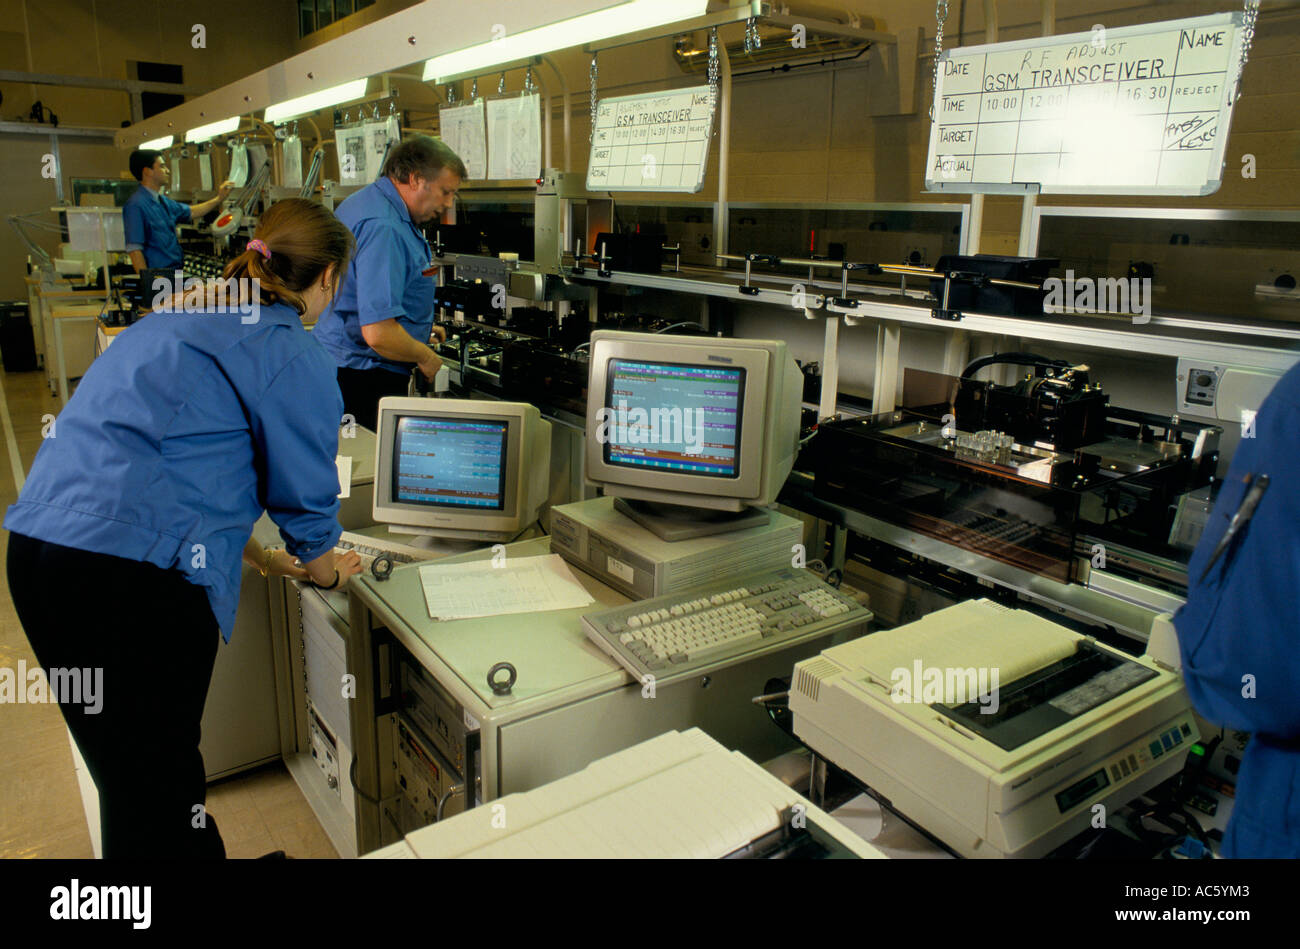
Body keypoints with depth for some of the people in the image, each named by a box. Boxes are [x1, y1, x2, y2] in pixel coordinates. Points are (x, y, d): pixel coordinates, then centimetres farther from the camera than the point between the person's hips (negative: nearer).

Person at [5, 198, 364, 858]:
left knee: (126, 775, 21)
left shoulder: (176, 320, 22)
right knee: (158, 796, 8)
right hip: (133, 574, -9)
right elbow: (306, 501, 2)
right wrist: (324, 574, 24)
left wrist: (269, 561, 34)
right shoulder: (295, 358, -5)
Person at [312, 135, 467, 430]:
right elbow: (379, 334, -30)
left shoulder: (366, 202, 12)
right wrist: (425, 357, -13)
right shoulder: (383, 229, -23)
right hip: (363, 380, -11)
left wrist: (419, 327, 23)